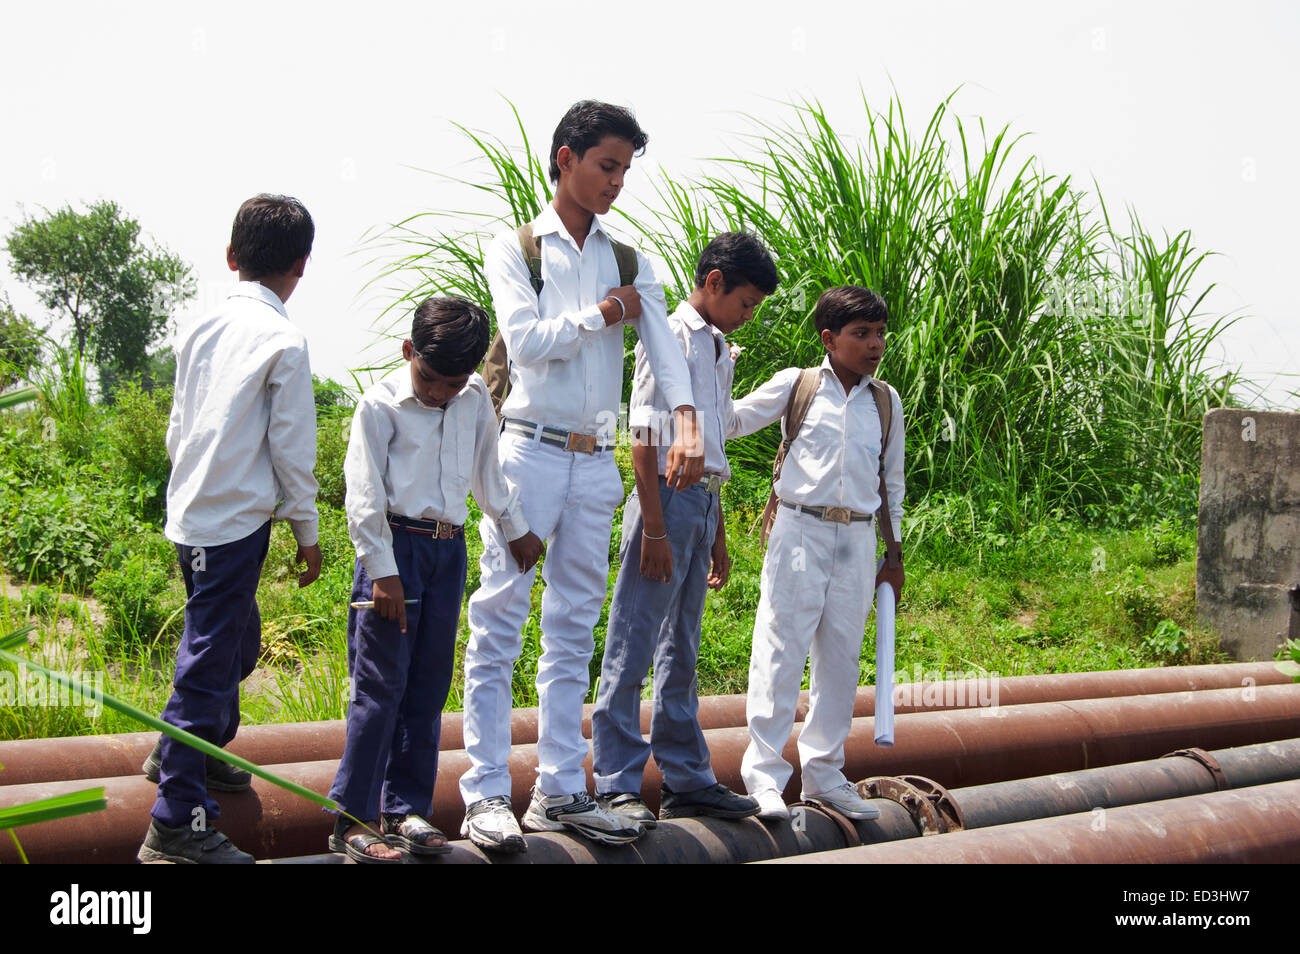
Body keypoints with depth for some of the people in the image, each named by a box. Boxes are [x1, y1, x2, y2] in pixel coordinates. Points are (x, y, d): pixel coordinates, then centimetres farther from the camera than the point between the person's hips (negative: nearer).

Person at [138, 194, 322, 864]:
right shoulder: (283, 341, -11)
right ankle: (178, 824, 0)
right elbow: (292, 447, -9)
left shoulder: (202, 327, 9)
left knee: (237, 640, 25)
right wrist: (307, 531, 1)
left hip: (191, 512, 8)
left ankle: (190, 750, 43)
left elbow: (178, 428, 16)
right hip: (236, 520, -8)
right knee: (211, 658, -4)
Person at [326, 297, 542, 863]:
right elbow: (364, 496, -9)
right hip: (395, 545, -6)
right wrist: (382, 571, -12)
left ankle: (406, 809, 17)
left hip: (449, 548, 6)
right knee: (380, 684, -6)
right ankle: (351, 820, -1)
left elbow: (486, 469, 24)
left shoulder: (476, 400, 9)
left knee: (429, 686, 8)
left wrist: (515, 529, 29)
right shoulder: (380, 405, -7)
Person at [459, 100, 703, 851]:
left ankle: (561, 791, 13)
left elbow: (664, 343, -1)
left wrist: (687, 429, -17)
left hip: (597, 463, 5)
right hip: (530, 451, -5)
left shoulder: (629, 262, 13)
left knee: (575, 629, 8)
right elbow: (526, 340, -12)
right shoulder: (515, 249, 2)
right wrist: (602, 314, -2)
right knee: (500, 622, -6)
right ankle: (486, 795, -6)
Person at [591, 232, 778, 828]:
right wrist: (654, 529, -18)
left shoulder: (721, 352, 18)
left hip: (703, 504, 9)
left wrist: (718, 534, 23)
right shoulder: (670, 338, -7)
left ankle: (686, 781, 18)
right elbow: (646, 438, -13)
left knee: (681, 651, 13)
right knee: (632, 649, -5)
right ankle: (618, 784, -2)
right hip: (667, 496, -9)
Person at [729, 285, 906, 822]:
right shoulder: (795, 386, 1)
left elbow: (892, 479, 19)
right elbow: (732, 421, 5)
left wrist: (895, 553, 19)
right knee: (781, 648, -7)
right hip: (800, 532, -4)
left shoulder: (886, 401, 12)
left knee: (841, 656, 8)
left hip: (857, 540, 4)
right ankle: (765, 775, -1)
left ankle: (824, 774, 18)